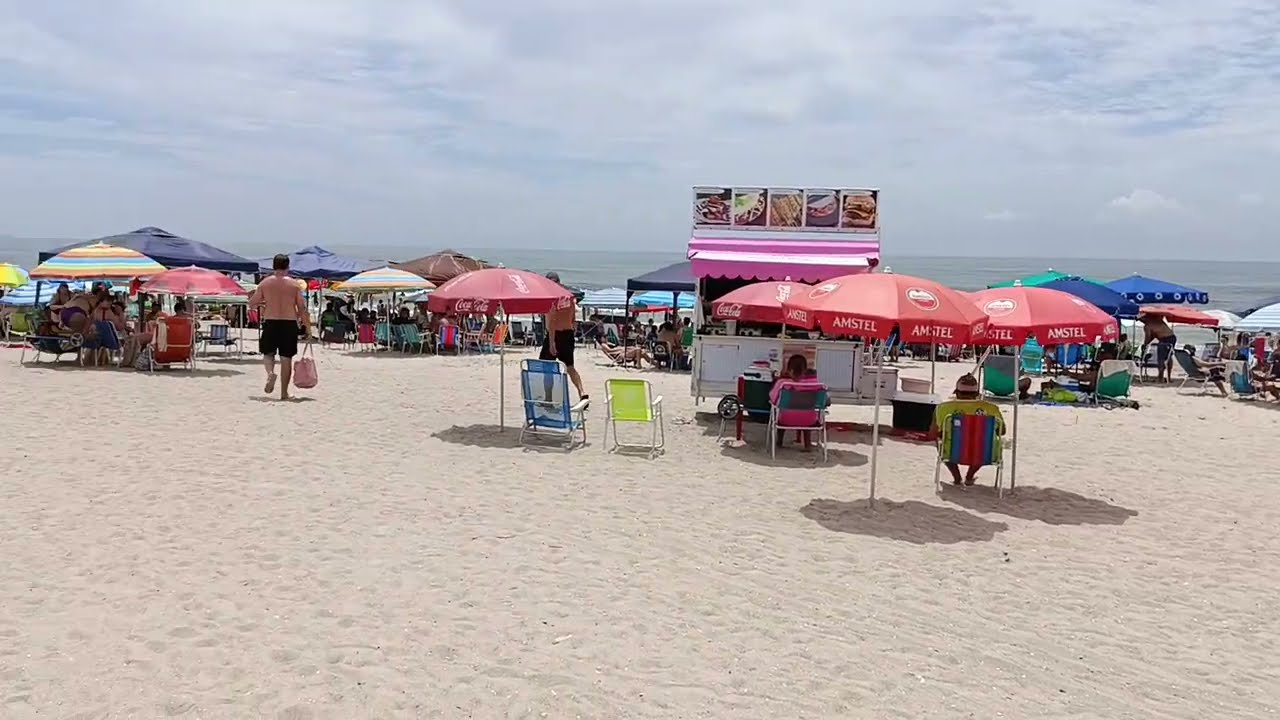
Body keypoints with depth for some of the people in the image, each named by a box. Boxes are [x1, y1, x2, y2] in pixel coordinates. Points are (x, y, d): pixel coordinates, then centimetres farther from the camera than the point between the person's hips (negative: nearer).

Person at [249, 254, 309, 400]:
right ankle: (284, 392, 9)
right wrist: (307, 327, 4)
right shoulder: (294, 284, -1)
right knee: (286, 358, 6)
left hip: (270, 323, 0)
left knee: (268, 353, 18)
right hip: (289, 323, 0)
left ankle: (270, 372, -14)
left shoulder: (265, 283, 1)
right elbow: (302, 308, -2)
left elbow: (252, 303, 7)